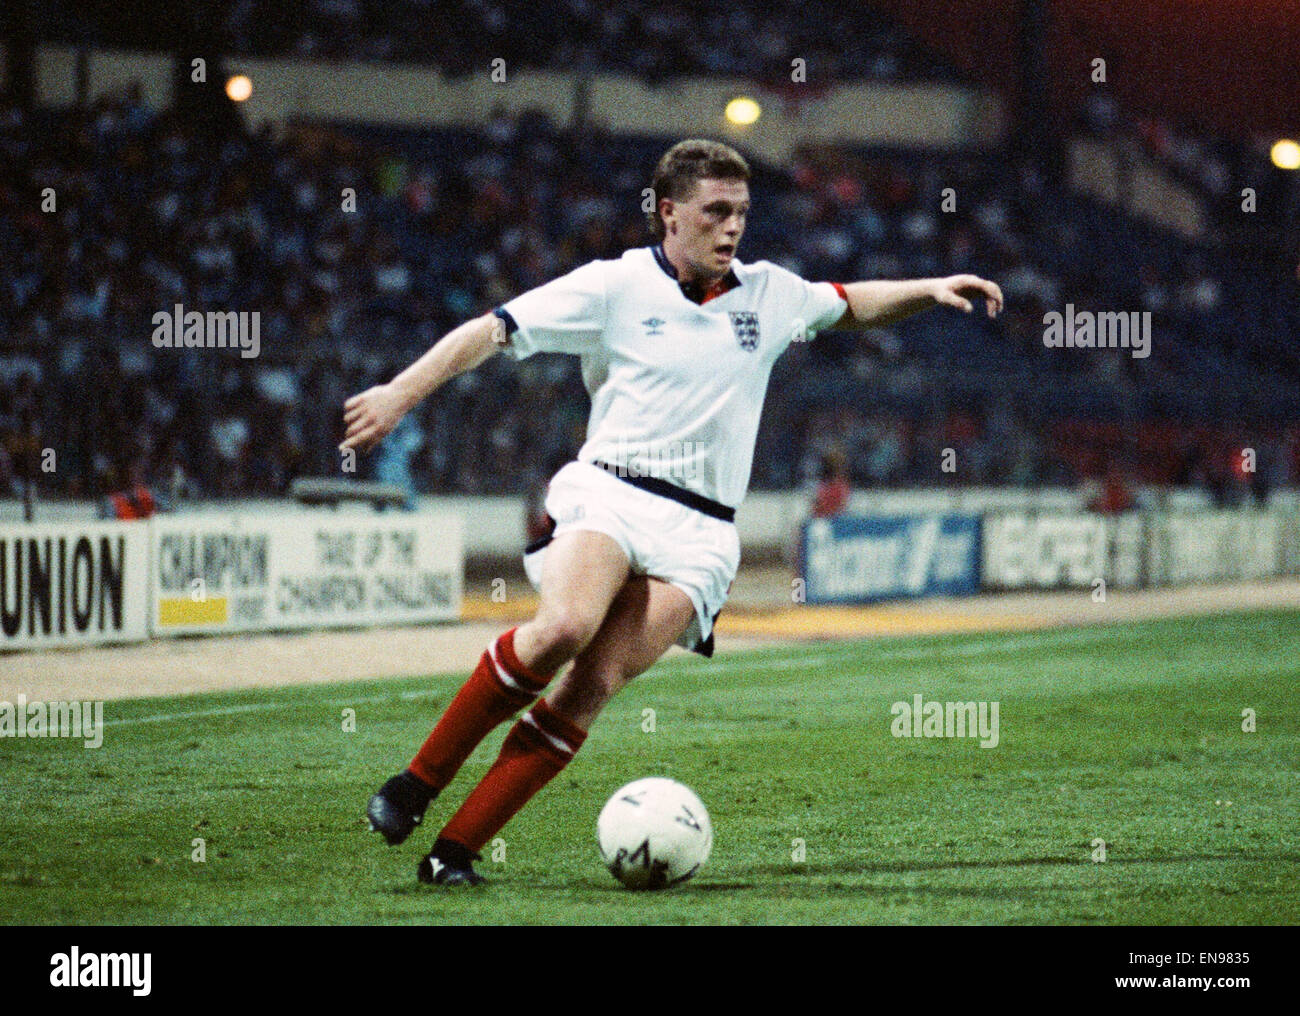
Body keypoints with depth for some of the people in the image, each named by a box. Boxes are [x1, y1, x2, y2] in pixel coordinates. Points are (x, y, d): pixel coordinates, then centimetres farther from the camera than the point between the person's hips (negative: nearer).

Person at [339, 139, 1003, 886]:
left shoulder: (768, 293, 14)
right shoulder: (614, 287, 1)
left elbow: (852, 306, 34)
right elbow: (492, 332, 0)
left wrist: (931, 290, 20)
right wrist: (402, 393, -9)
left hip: (700, 534, 3)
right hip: (608, 493, -3)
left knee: (596, 685, -17)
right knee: (563, 629, -32)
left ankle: (457, 849, -16)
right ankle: (420, 781, -15)